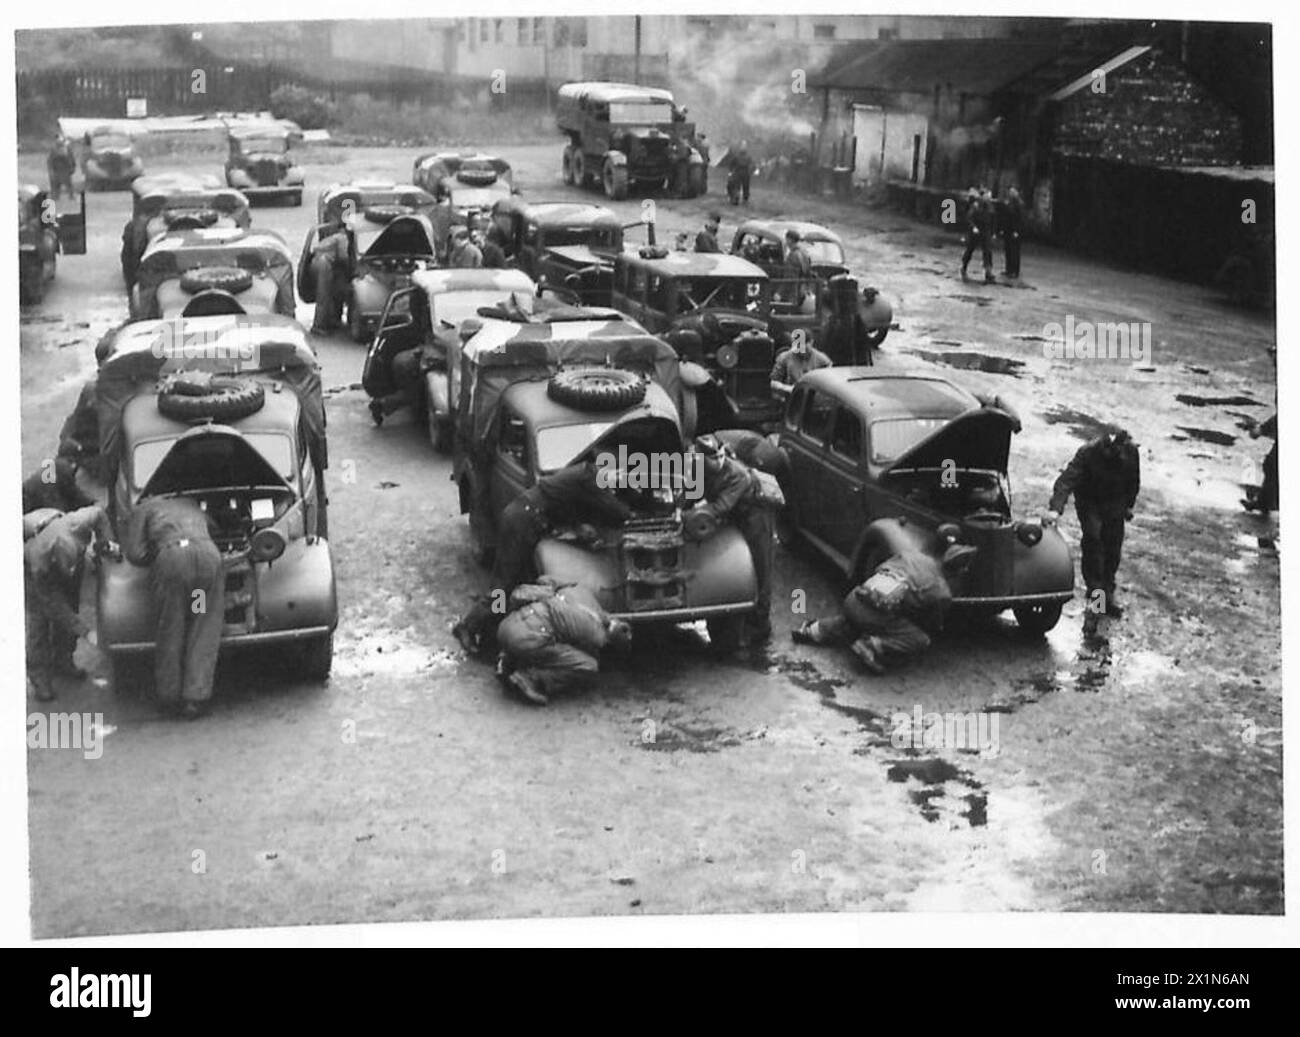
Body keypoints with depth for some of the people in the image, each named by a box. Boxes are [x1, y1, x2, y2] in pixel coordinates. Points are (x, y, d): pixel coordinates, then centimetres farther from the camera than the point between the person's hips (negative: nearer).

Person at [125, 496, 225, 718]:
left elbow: (135, 553, 16)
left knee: (170, 631, 11)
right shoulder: (192, 504, 39)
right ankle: (196, 697, 3)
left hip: (172, 556, -2)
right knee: (205, 632, 7)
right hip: (210, 554, 2)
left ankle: (169, 696, 19)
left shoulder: (144, 509, 26)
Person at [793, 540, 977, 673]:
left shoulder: (911, 553, 14)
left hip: (853, 599, 7)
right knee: (920, 640, 3)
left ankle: (816, 631, 24)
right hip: (874, 615, -6)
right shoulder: (942, 594, 3)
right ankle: (872, 647, -12)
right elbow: (933, 627, 18)